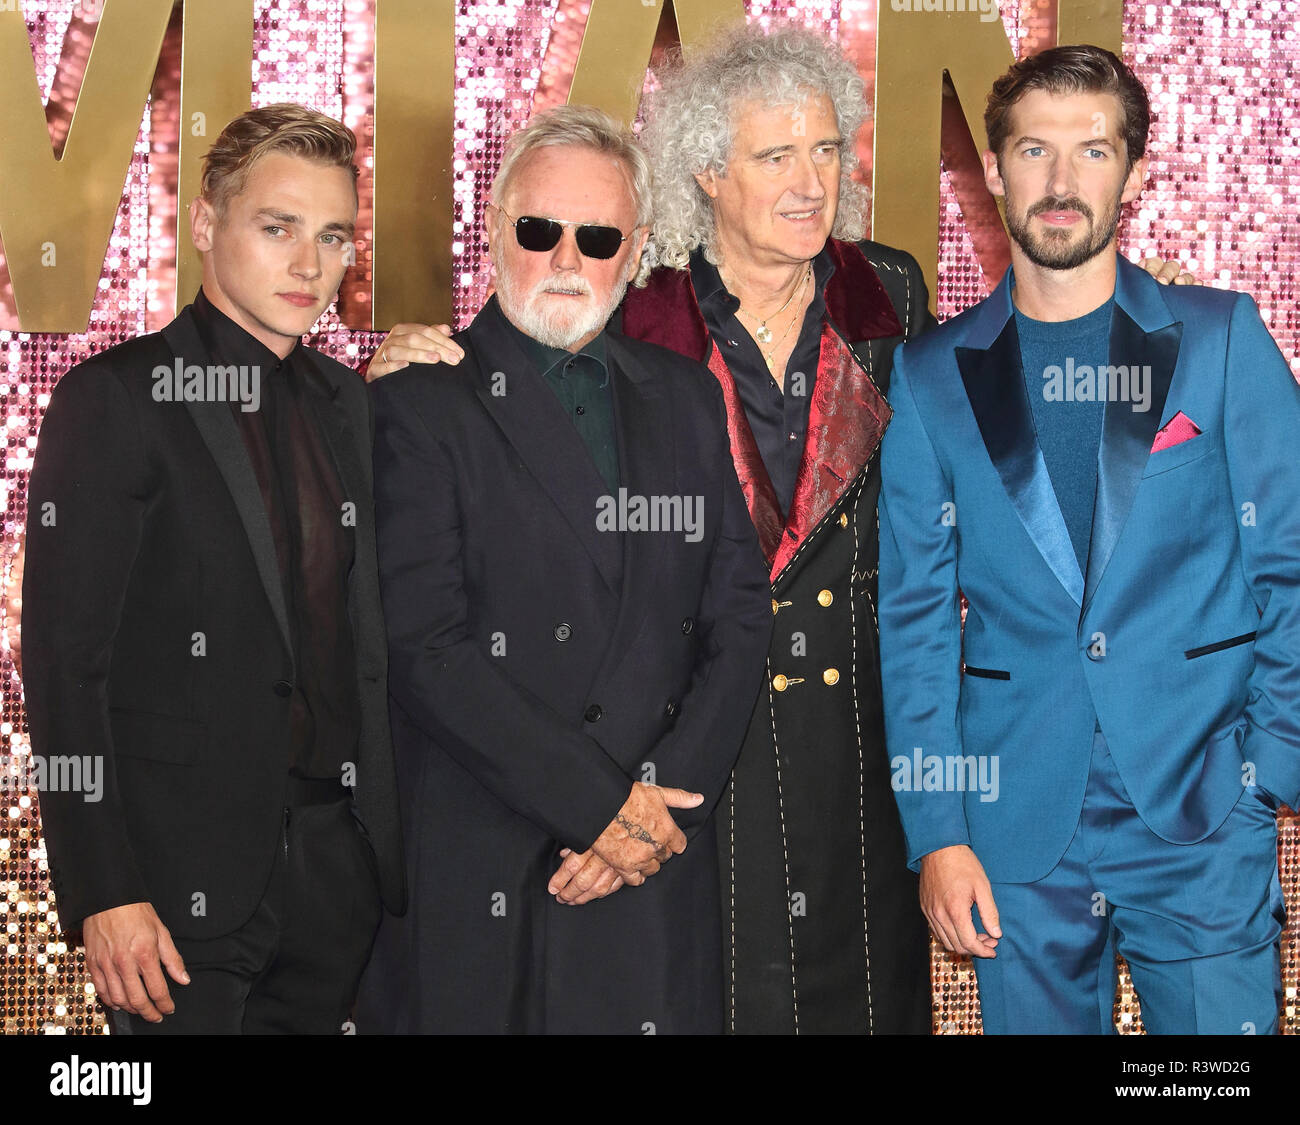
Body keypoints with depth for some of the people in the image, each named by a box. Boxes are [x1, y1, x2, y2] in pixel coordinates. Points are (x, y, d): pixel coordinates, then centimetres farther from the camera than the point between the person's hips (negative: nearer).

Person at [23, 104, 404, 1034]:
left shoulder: (351, 404, 12)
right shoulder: (117, 398, -7)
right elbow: (62, 660, -10)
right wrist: (103, 894, -15)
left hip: (338, 861, 5)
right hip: (184, 874, -5)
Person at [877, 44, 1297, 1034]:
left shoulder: (1221, 339, 3)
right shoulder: (933, 375, 6)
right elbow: (916, 614, 5)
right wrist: (936, 833, -1)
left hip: (1203, 818, -1)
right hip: (1019, 832, 1)